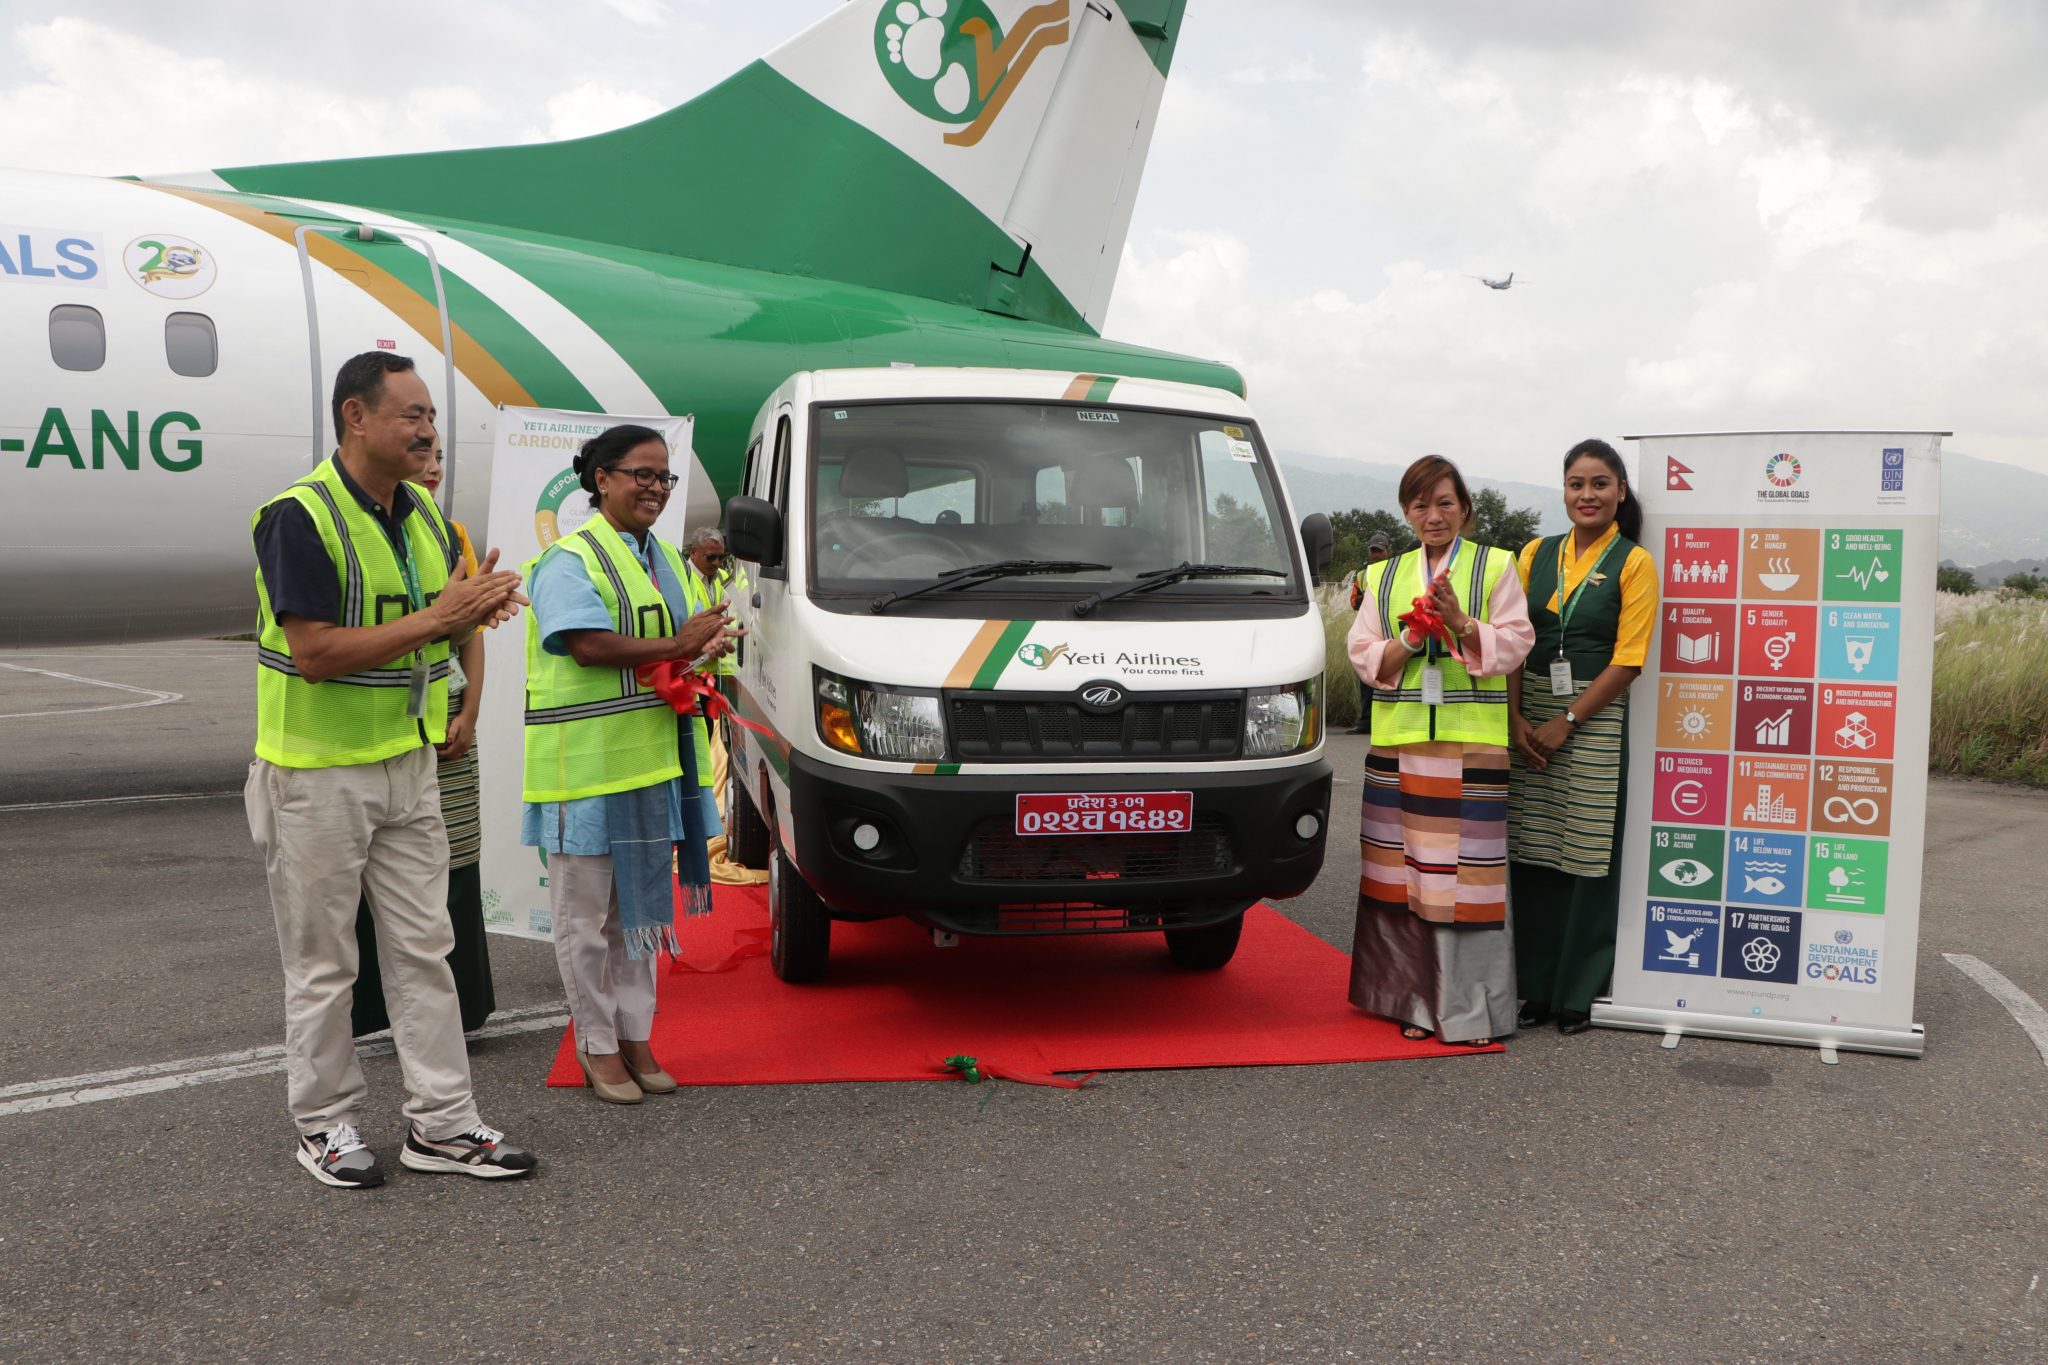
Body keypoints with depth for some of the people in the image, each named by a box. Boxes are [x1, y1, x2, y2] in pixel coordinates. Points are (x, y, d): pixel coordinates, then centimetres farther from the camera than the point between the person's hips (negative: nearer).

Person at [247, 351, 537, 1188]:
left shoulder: (424, 514, 8)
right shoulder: (300, 517, -17)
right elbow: (314, 652, -23)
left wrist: (473, 611, -7)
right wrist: (435, 617, -23)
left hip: (408, 766, 7)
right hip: (317, 775, -7)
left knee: (424, 949, 9)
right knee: (322, 963, 7)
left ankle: (442, 1125, 17)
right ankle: (326, 1124, 22)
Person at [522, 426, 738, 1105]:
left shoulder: (666, 558, 18)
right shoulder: (570, 559, -9)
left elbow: (691, 638, 20)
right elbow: (588, 645, -21)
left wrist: (709, 646, -4)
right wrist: (676, 644, -17)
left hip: (653, 761, 8)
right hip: (586, 763, -8)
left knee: (641, 904, 15)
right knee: (587, 914, 2)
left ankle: (634, 1035, 26)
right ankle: (597, 1046, 14)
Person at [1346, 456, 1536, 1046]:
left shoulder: (1496, 566, 8)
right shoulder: (1385, 575, 16)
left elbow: (1514, 643, -1)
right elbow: (1363, 654, 9)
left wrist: (1461, 624, -16)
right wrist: (1410, 640, -9)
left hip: (1472, 741, -3)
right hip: (1398, 740, 3)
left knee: (1465, 872, -5)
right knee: (1405, 870, 3)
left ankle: (1469, 1007, 2)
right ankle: (1417, 1002, 13)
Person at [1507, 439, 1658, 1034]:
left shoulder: (1634, 563, -2)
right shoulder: (1536, 554, 10)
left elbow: (1627, 660, -8)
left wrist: (1566, 722, -12)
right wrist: (1516, 719, -5)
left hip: (1597, 717, -4)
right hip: (1531, 719, 4)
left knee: (1589, 855, 0)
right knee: (1530, 853, 5)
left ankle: (1580, 994, 12)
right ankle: (1535, 987, 16)